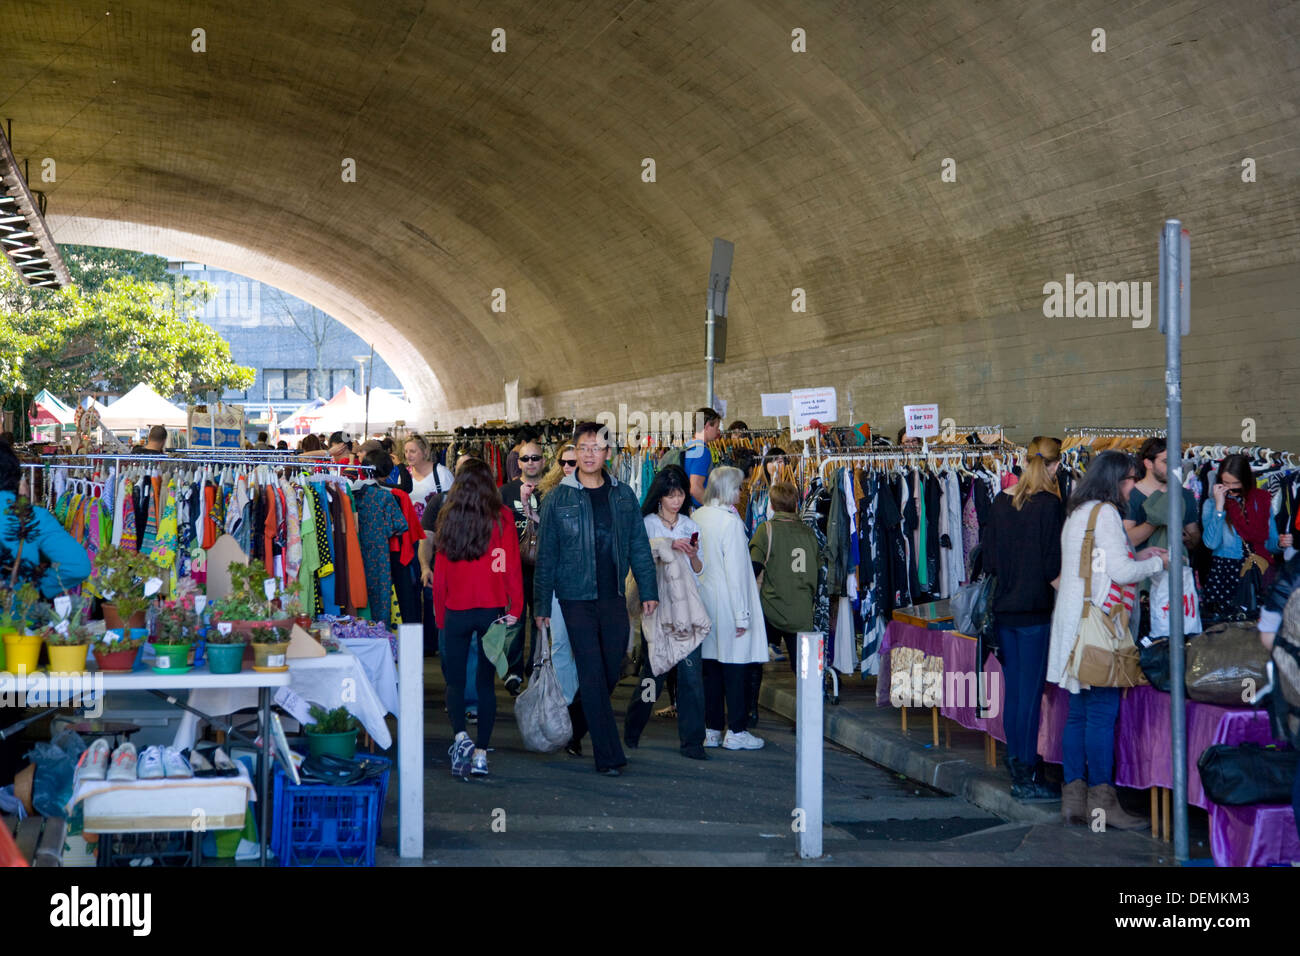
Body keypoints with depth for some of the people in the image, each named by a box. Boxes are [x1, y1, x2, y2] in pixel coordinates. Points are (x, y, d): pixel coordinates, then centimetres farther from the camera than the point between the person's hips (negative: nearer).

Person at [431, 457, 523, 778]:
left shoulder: (449, 517, 1)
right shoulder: (502, 517, -4)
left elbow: (440, 570, 3)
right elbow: (511, 566, -6)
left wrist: (440, 615, 10)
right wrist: (514, 608, 1)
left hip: (456, 612, 0)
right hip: (492, 610, 0)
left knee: (455, 680, 10)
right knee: (486, 682, 8)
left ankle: (461, 736, -13)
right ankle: (481, 752, 6)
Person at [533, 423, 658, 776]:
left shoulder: (623, 495, 7)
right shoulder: (558, 499, -2)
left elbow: (639, 545, 12)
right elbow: (545, 556, 1)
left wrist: (648, 590, 6)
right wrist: (541, 605, -1)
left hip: (614, 597, 4)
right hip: (577, 598, -3)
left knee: (611, 672, 8)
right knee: (593, 675, -5)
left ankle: (573, 728, 30)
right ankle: (608, 756, -1)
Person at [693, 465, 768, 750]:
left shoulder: (696, 518, 5)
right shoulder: (730, 520, -15)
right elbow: (735, 571, -16)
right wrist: (742, 614, -12)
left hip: (705, 601, 7)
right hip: (727, 604, -7)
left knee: (711, 669, 12)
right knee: (734, 668, 0)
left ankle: (712, 730, 16)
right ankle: (735, 732, 3)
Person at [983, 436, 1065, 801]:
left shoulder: (1001, 501, 6)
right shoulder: (1049, 504, -12)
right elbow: (1054, 567, -14)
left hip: (1003, 607, 6)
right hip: (1035, 610, -6)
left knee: (1013, 688, 13)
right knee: (1031, 692, -2)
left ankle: (1017, 763, 20)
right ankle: (1027, 777, 1)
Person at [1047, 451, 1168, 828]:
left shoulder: (1077, 513, 19)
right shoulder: (1104, 513, -10)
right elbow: (1122, 572, -13)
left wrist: (1136, 557, 21)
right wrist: (1156, 562, 3)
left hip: (1072, 620, 10)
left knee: (1079, 712, 9)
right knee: (1103, 712, -8)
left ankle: (1074, 798, 11)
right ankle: (1101, 800, -6)